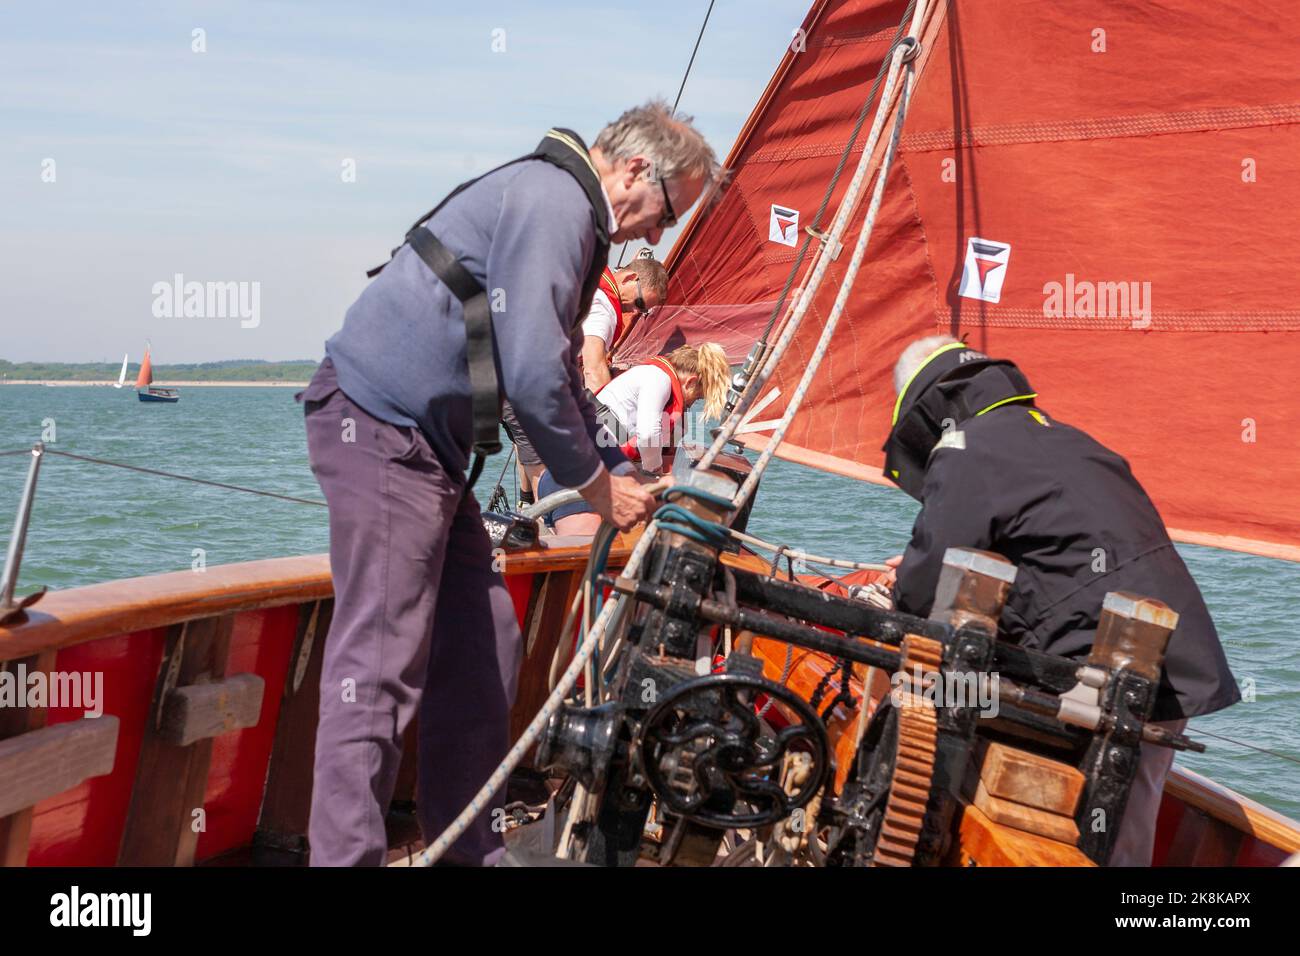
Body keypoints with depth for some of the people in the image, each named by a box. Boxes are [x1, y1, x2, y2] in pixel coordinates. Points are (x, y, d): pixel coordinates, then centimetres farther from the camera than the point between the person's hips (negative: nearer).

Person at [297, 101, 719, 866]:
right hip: (381, 431, -11)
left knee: (482, 651, 12)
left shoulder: (568, 213, 20)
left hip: (426, 443, 11)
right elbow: (533, 374, -20)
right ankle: (346, 853, -10)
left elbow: (560, 372, 27)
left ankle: (470, 846, 21)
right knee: (380, 665, -12)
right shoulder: (552, 201, -14)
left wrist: (618, 472, 18)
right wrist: (597, 486, -8)